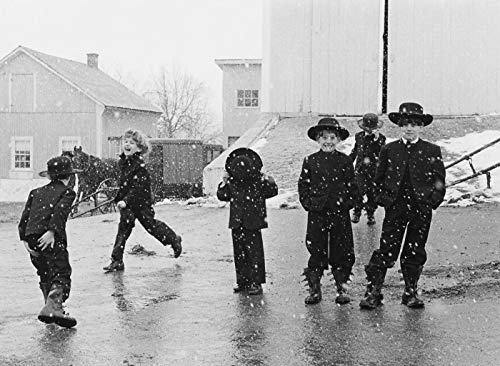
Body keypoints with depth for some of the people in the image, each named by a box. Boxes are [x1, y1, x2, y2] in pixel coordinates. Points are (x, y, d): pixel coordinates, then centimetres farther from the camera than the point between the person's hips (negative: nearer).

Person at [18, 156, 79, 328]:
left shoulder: (36, 192, 26)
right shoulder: (67, 192, 10)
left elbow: (25, 216, 14)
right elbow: (60, 211, -11)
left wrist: (24, 239, 8)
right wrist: (52, 231, -21)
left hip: (32, 239, 6)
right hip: (52, 239, -6)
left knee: (45, 274, 21)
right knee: (61, 274, -10)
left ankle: (51, 306, 25)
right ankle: (53, 307, -30)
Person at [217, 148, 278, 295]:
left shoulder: (258, 180, -5)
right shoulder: (232, 182, 3)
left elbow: (273, 192, -4)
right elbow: (222, 196, 10)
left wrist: (268, 181, -17)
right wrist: (224, 183, -3)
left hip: (253, 224, -4)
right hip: (237, 224, 4)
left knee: (255, 253, -1)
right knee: (239, 254, 10)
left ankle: (256, 282, 6)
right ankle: (241, 281, 21)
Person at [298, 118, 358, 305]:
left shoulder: (345, 161, 4)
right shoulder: (310, 161, 4)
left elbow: (352, 186, 5)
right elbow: (303, 185, 6)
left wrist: (346, 203, -5)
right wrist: (309, 203, -4)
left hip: (340, 214, 0)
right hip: (316, 214, 0)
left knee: (342, 253, 4)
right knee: (316, 252, 4)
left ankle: (342, 288, 16)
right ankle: (314, 289, 14)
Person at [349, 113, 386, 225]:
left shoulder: (380, 138, -2)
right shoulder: (359, 136, 6)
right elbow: (354, 151, 20)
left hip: (374, 170, -1)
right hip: (360, 168, 1)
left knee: (372, 193, 4)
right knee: (359, 191, -9)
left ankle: (370, 214, 22)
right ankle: (356, 212, 10)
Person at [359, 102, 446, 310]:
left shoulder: (432, 151, 5)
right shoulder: (389, 150, 6)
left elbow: (439, 181, 6)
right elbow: (379, 179, 11)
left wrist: (432, 200, -3)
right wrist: (383, 198, 1)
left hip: (421, 209, 0)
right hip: (395, 208, 0)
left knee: (415, 253, 8)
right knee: (386, 250, -3)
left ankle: (411, 292, 20)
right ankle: (373, 291, 3)